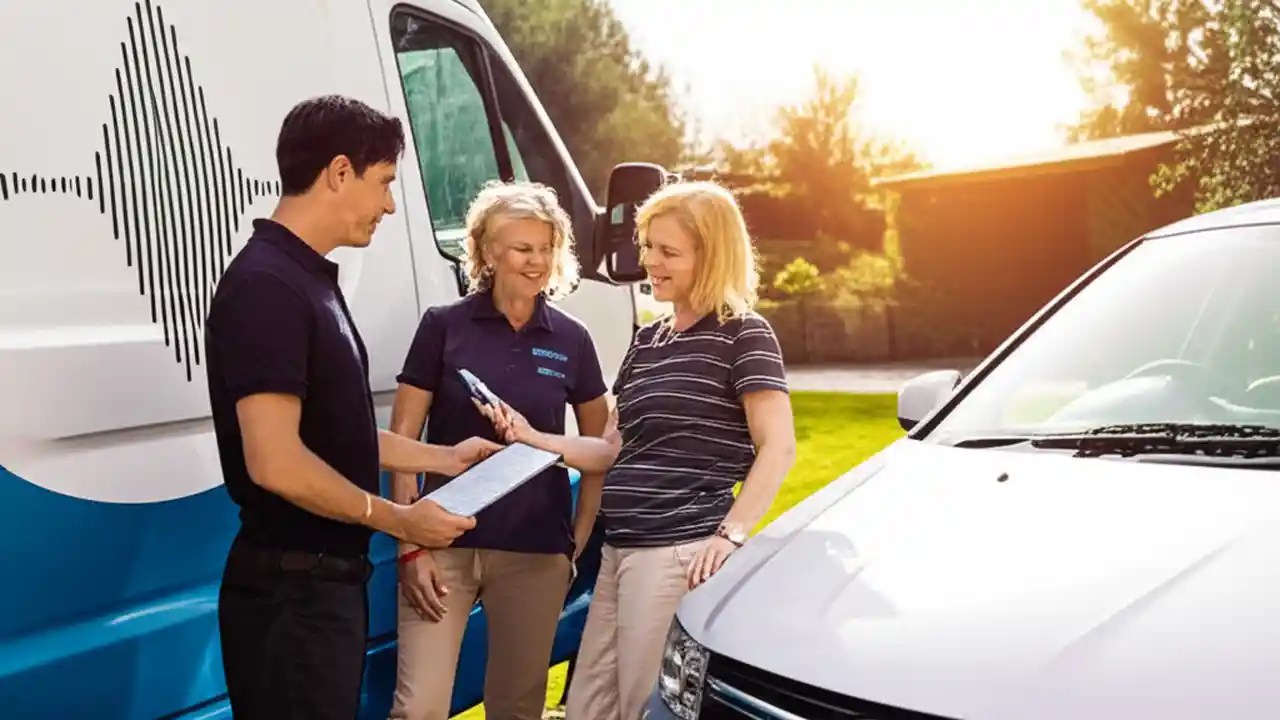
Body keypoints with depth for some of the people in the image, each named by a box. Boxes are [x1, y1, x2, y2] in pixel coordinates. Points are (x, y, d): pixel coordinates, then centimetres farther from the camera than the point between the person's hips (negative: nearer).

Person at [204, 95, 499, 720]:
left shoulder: (308, 280, 11)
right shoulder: (267, 286, -20)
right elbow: (276, 463, -27)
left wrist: (443, 458, 17)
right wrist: (397, 520, -16)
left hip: (327, 577, 9)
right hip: (292, 588, -9)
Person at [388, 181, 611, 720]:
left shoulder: (571, 340, 4)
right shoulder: (443, 326, -3)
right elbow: (401, 444, -2)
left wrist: (579, 539, 7)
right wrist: (409, 546, -8)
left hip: (536, 552, 2)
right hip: (446, 543, -2)